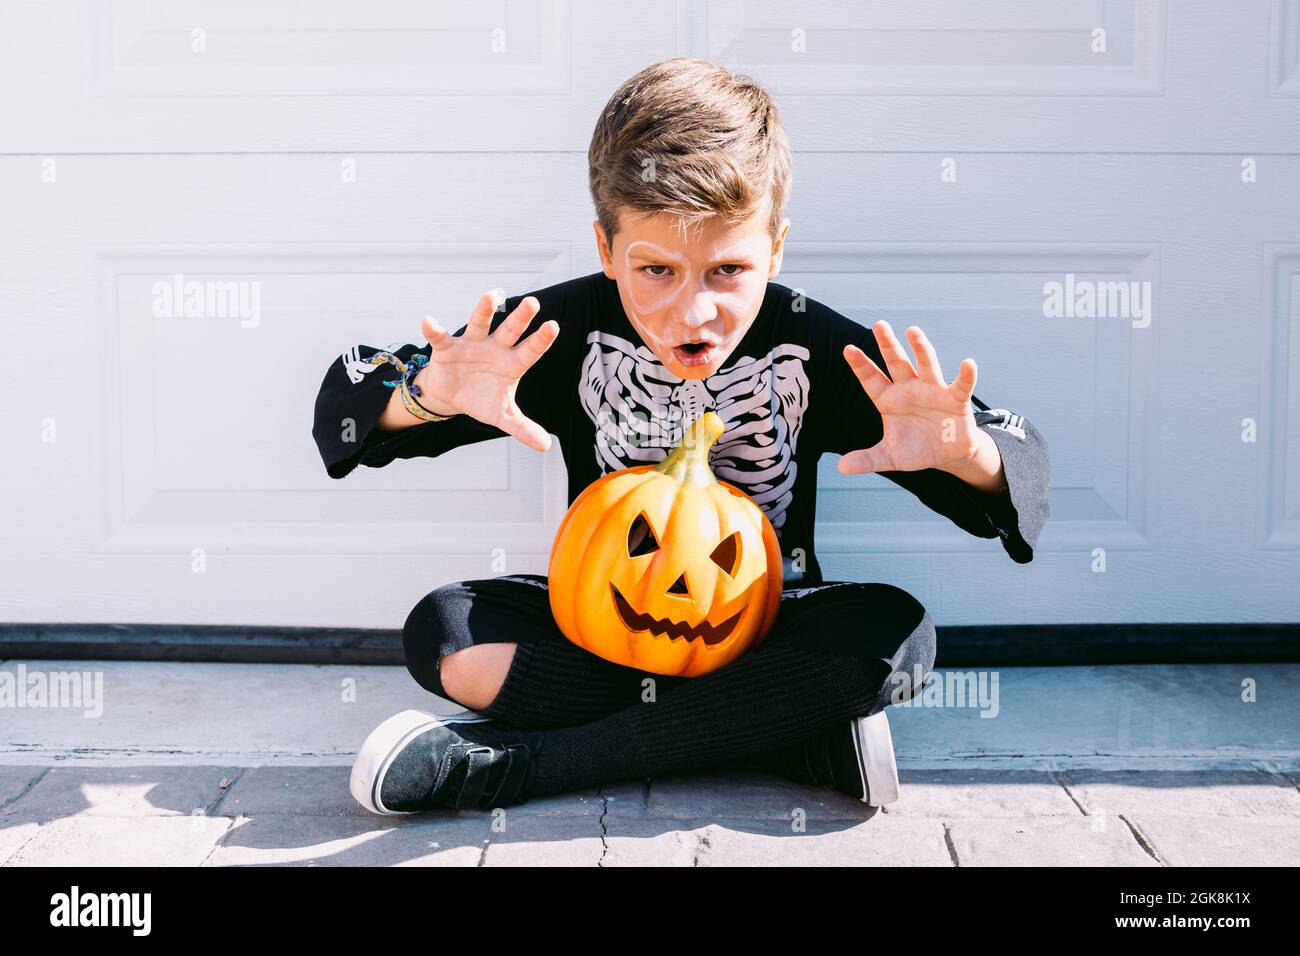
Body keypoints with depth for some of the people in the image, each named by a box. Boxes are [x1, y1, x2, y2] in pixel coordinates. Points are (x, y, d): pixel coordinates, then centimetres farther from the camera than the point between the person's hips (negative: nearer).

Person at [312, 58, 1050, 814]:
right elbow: (350, 401, -11)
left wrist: (964, 454, -40)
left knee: (896, 635, -31)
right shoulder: (567, 331, -13)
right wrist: (429, 397, -35)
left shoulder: (814, 347, -15)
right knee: (442, 632, -25)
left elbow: (1021, 466, -14)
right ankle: (792, 730, -26)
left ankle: (517, 762, -30)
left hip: (762, 631, 0)